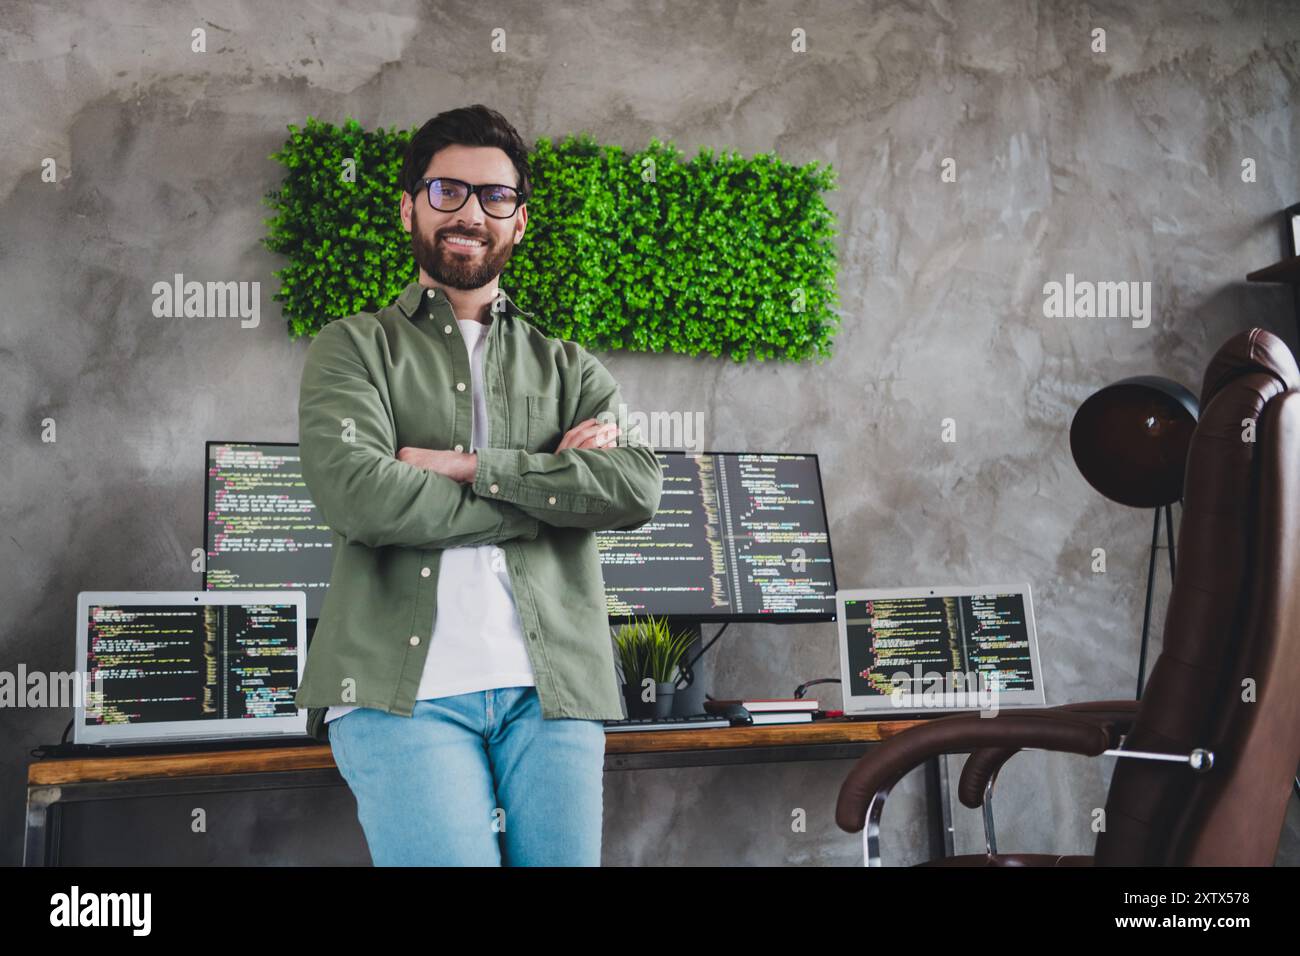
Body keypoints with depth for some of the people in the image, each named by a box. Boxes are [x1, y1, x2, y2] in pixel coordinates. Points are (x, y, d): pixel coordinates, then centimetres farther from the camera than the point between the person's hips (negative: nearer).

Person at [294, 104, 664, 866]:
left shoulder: (569, 369, 19)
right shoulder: (355, 349, 11)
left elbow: (638, 489, -1)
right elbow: (357, 493, -9)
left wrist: (468, 466, -7)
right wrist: (553, 486, -4)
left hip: (553, 690, 3)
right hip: (403, 688, -2)